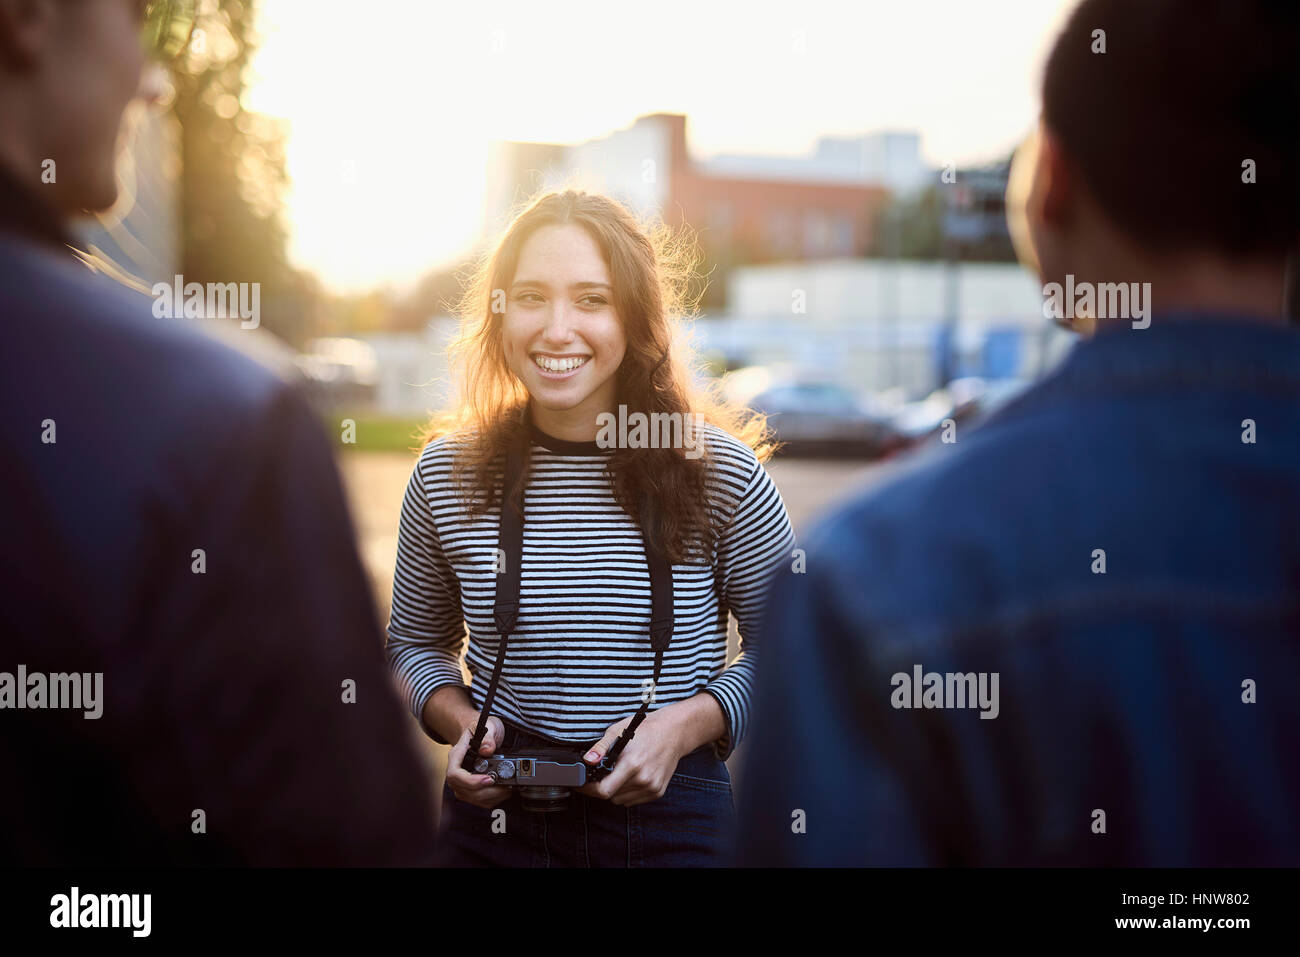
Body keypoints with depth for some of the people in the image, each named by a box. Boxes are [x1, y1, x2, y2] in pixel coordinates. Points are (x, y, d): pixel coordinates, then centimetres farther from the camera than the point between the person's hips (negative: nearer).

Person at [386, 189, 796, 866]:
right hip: (494, 819, 1)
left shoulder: (719, 471, -9)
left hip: (671, 818, -1)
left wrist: (684, 724, -14)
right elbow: (416, 642, 11)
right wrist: (462, 723, -7)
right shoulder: (445, 474, -4)